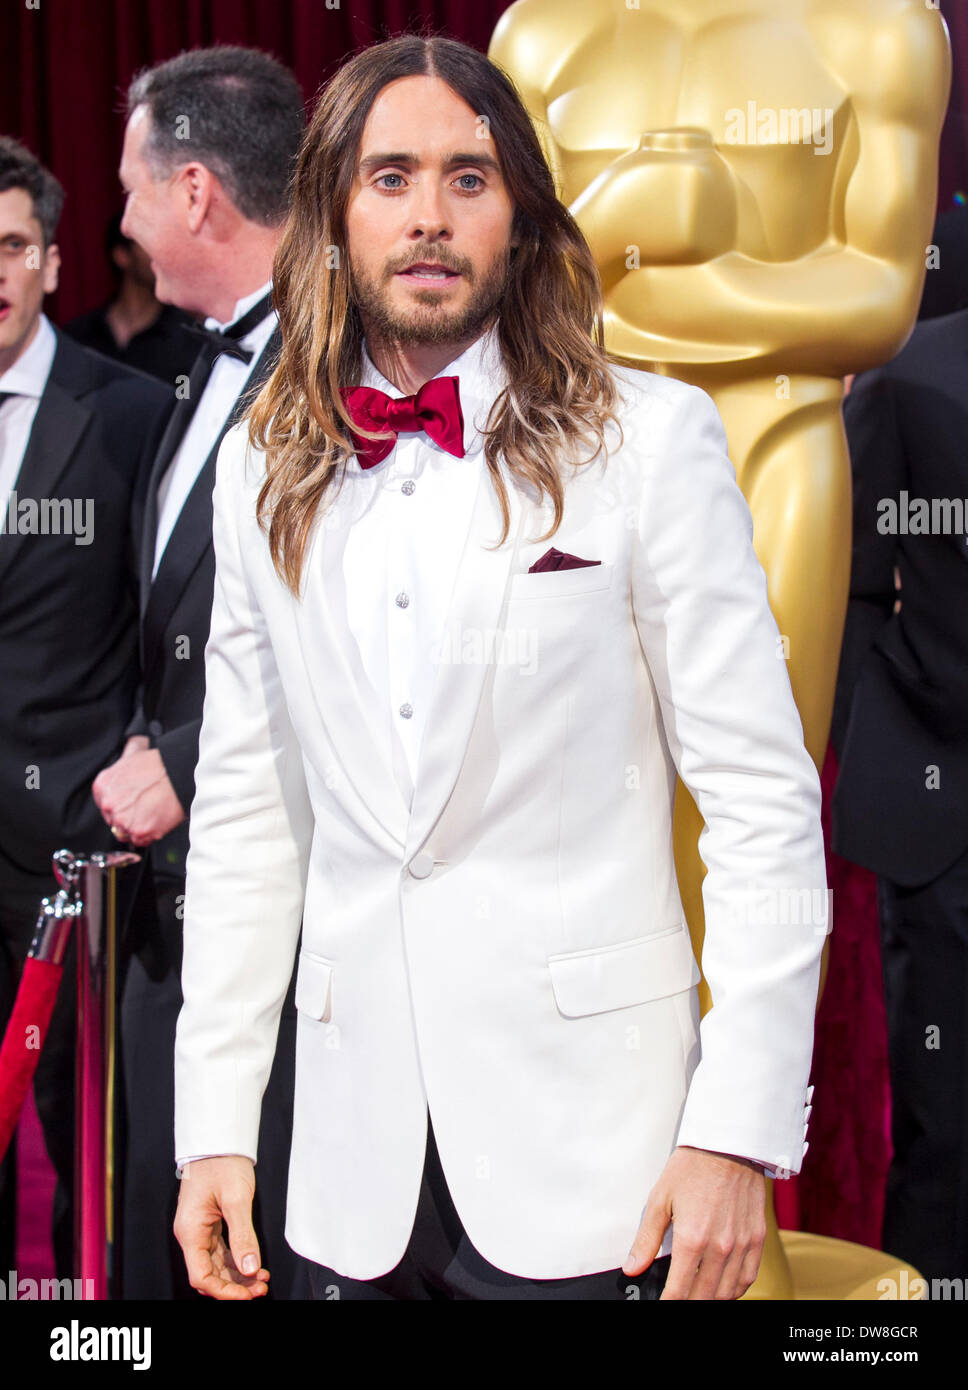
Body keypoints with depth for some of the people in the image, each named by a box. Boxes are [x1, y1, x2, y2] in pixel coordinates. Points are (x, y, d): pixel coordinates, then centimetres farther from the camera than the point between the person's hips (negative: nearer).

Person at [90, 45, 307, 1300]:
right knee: (158, 1234, 15)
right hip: (176, 887, 9)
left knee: (287, 1244, -1)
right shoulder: (214, 365, 16)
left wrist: (185, 767, -15)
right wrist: (142, 751, 5)